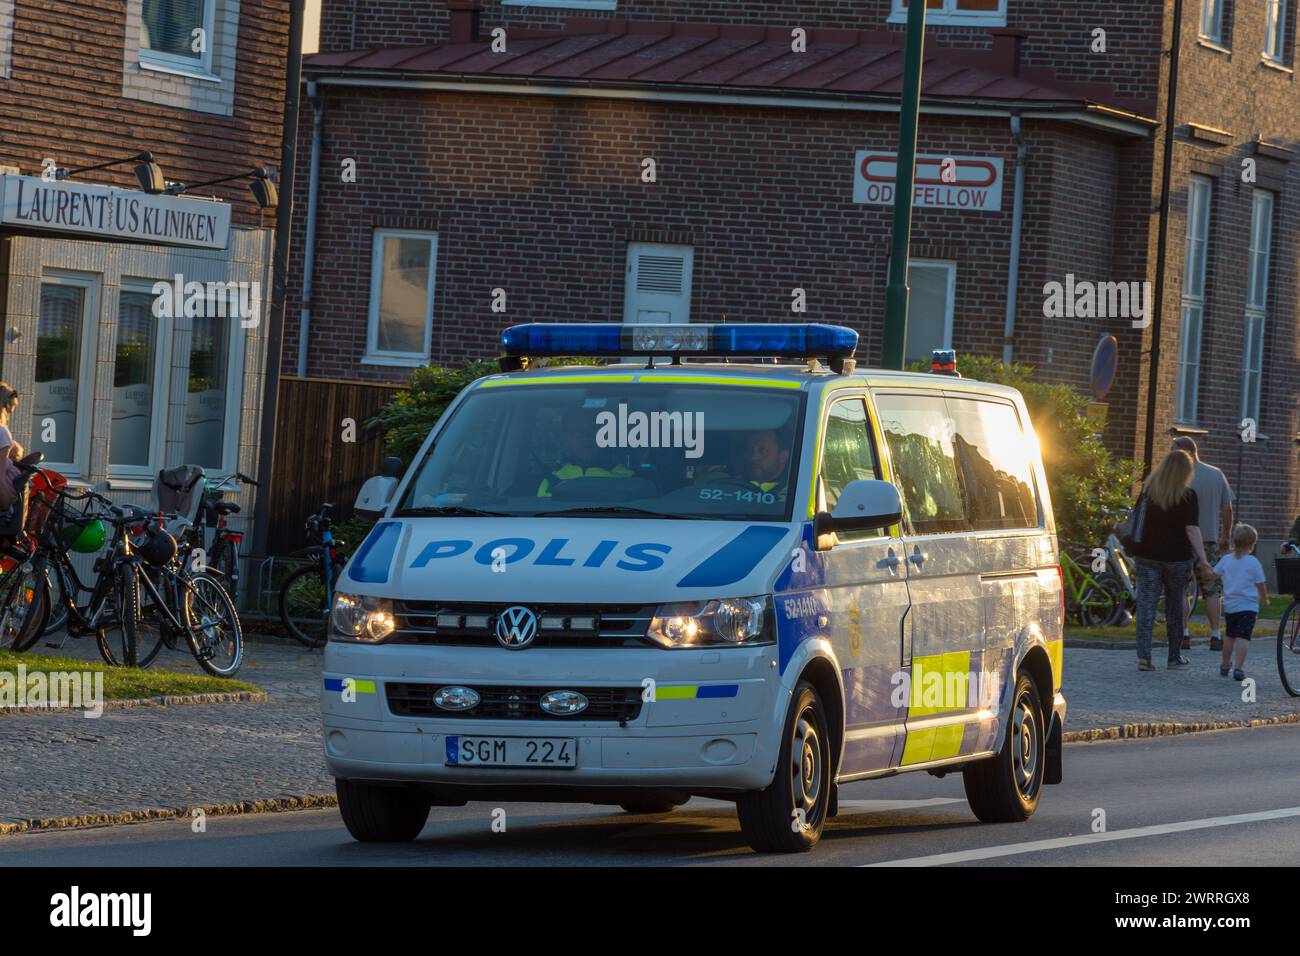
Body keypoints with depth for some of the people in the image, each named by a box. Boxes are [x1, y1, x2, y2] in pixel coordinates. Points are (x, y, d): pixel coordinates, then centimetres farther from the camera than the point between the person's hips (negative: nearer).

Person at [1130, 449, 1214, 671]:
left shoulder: (1147, 490, 3)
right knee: (1175, 605, 12)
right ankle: (1175, 656, 20)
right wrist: (1203, 559, -14)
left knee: (1146, 603, 0)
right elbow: (1192, 529, -14)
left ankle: (1143, 656, -12)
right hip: (1177, 558, -2)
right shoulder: (1187, 497, -9)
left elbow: (1137, 518, 11)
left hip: (1147, 555, 2)